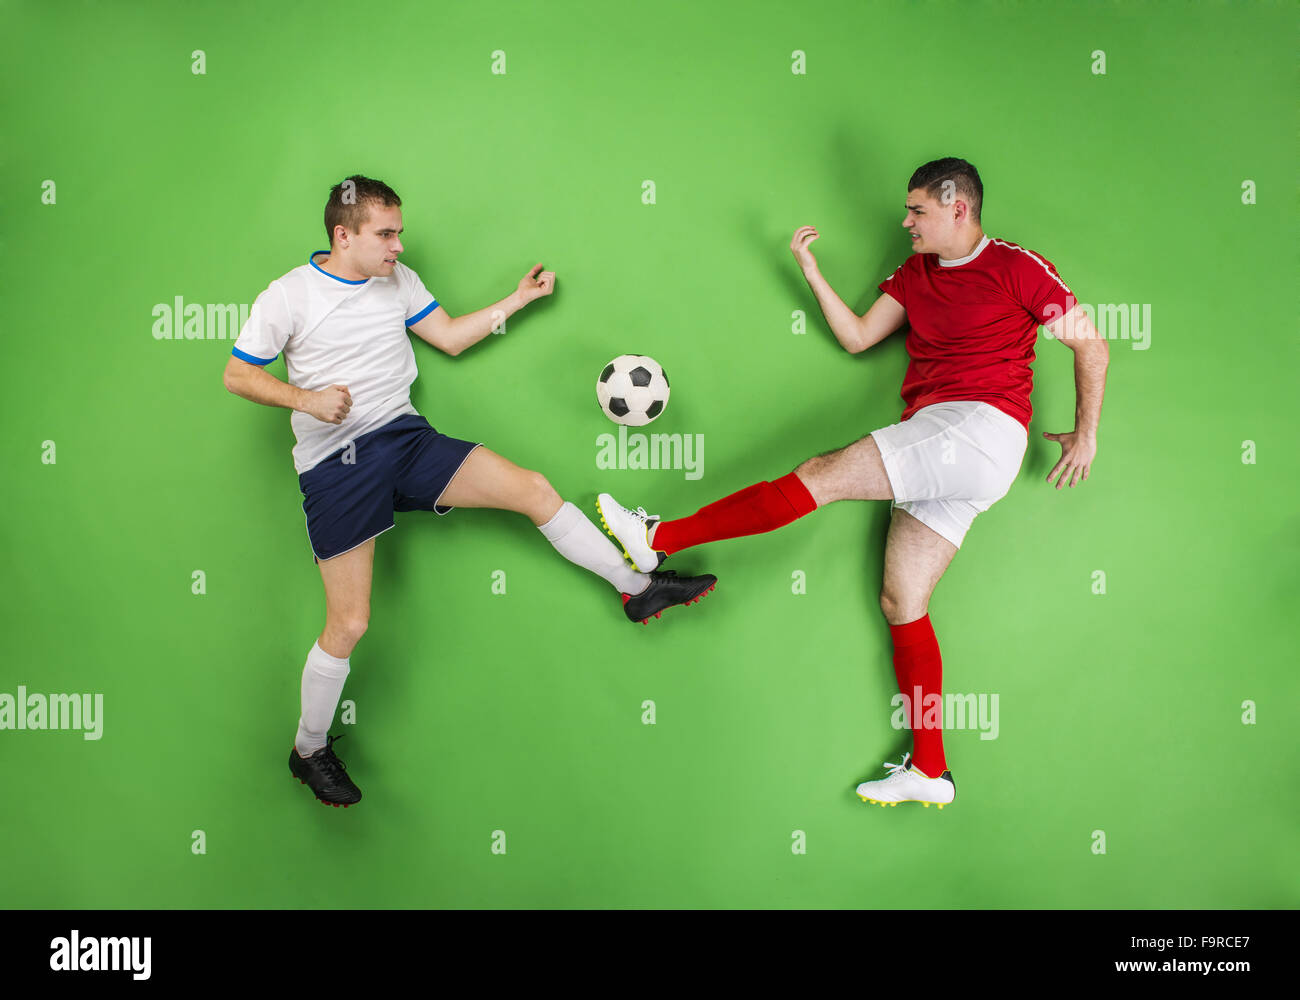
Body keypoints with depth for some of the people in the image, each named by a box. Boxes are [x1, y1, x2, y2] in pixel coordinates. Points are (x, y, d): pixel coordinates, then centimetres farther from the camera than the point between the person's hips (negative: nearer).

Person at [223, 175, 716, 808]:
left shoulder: (398, 280, 9)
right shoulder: (288, 296, -6)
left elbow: (451, 337, 16)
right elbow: (237, 375, -2)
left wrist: (519, 298, 11)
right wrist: (306, 398, -18)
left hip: (404, 437, 5)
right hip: (334, 466, -4)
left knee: (533, 489, -9)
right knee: (349, 625, -7)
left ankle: (638, 588, 7)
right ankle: (308, 751, 17)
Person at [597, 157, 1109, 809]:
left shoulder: (1018, 266, 2)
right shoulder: (915, 273, 21)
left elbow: (1092, 346, 6)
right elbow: (856, 337, 16)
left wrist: (1086, 434, 3)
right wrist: (810, 271, 10)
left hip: (981, 429, -8)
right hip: (934, 450, 8)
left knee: (819, 476, -17)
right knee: (899, 601, 1)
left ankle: (661, 539, -10)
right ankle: (929, 772, 4)